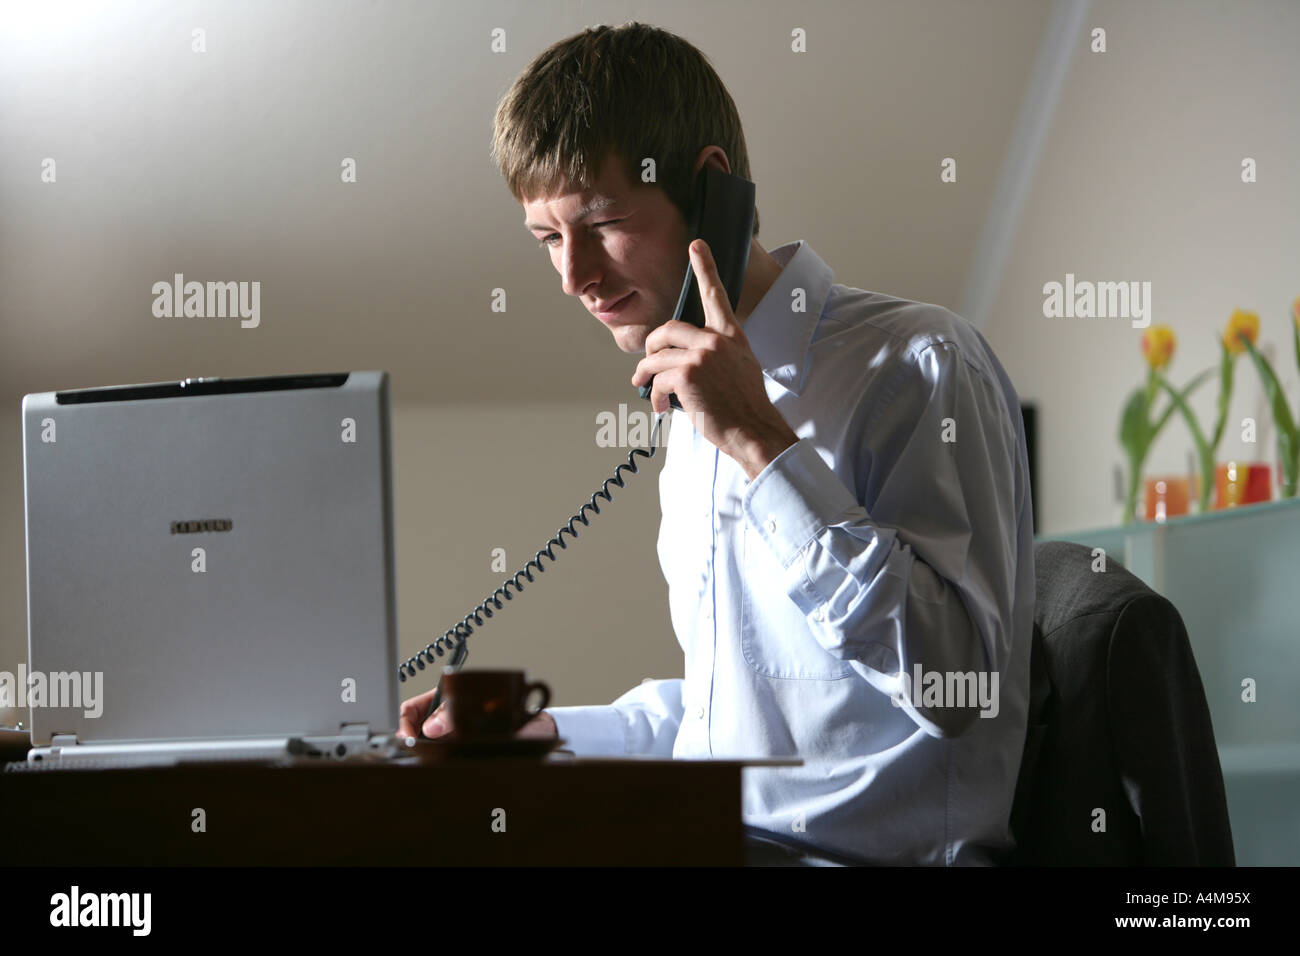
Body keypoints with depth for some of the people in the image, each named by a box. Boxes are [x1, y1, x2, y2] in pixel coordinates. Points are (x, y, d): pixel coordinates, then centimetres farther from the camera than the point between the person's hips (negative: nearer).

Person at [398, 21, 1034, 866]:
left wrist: (762, 446, -20)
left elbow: (956, 688, -20)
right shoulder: (695, 416, 17)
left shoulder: (918, 366, -10)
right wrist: (544, 732, 14)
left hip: (872, 854, -7)